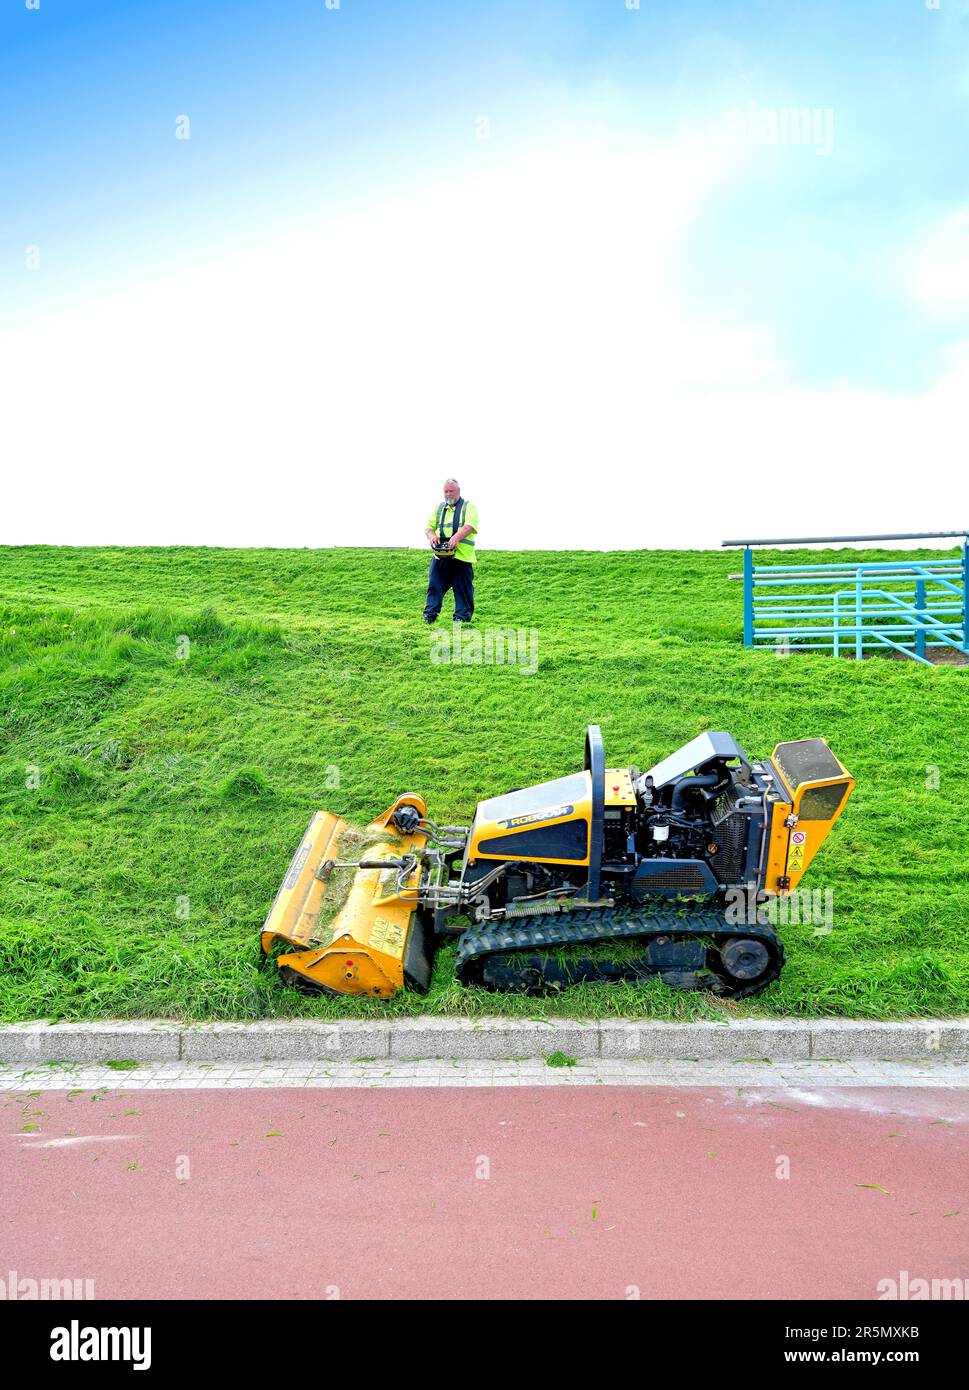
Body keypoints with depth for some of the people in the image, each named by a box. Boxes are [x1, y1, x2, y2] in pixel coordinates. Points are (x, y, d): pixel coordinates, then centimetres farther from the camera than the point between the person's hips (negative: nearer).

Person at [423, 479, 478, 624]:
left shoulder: (468, 507, 6)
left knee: (463, 588, 0)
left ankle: (462, 616, 7)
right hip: (440, 556, 3)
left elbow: (470, 526, -12)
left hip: (462, 556, -3)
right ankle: (430, 614, 1)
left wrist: (457, 537, -29)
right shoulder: (439, 507, 21)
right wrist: (431, 535, -10)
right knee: (435, 585, -2)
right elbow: (429, 526, 15)